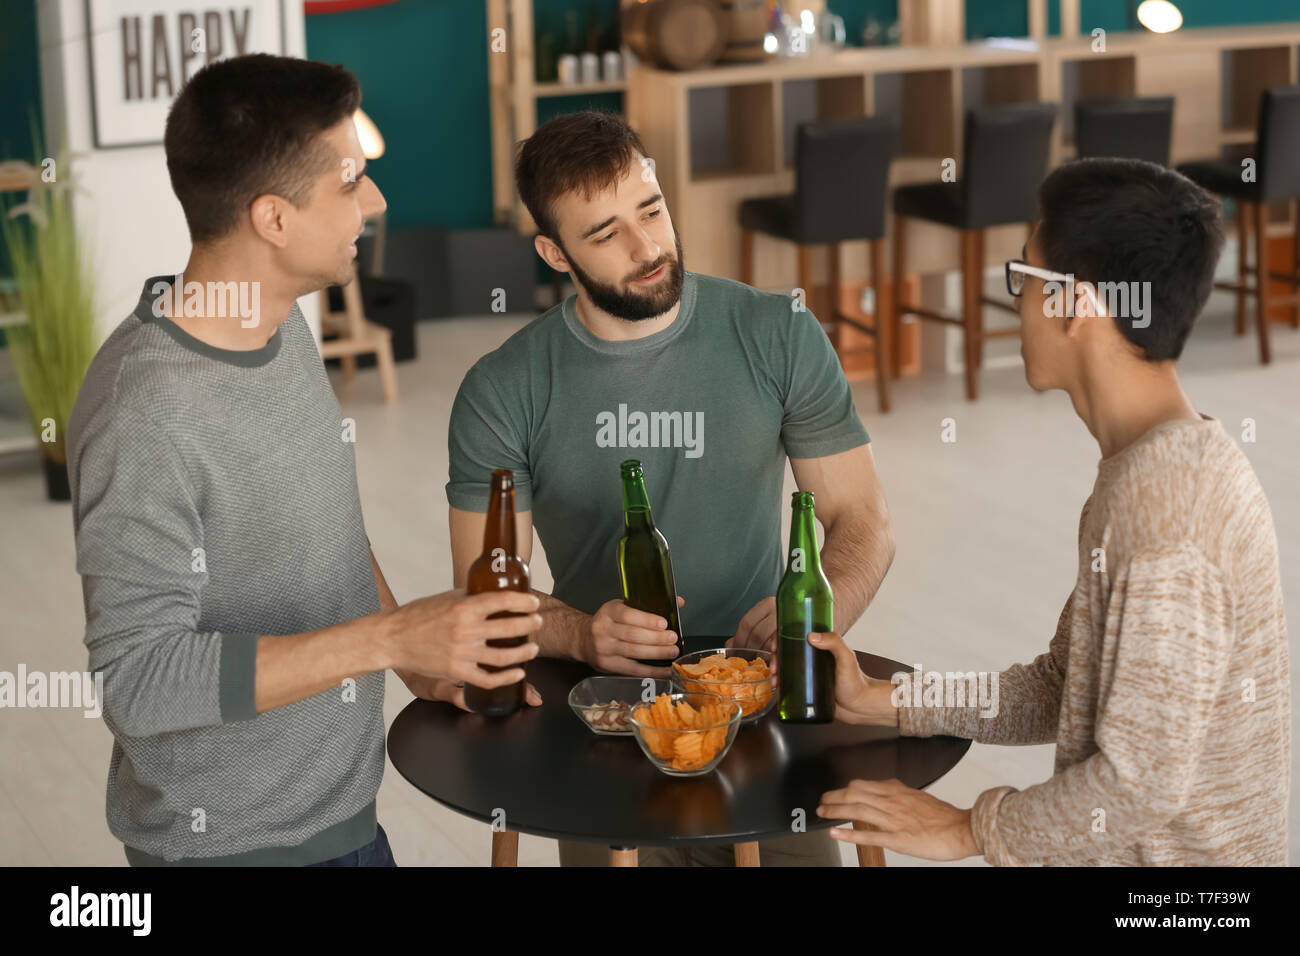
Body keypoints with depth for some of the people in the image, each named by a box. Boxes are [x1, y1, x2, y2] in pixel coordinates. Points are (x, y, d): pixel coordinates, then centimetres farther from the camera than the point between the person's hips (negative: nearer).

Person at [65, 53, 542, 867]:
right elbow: (139, 683, -27)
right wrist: (389, 639, -30)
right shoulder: (146, 412, -27)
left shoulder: (285, 326, 1)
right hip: (228, 839, -8)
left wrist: (425, 658, 7)